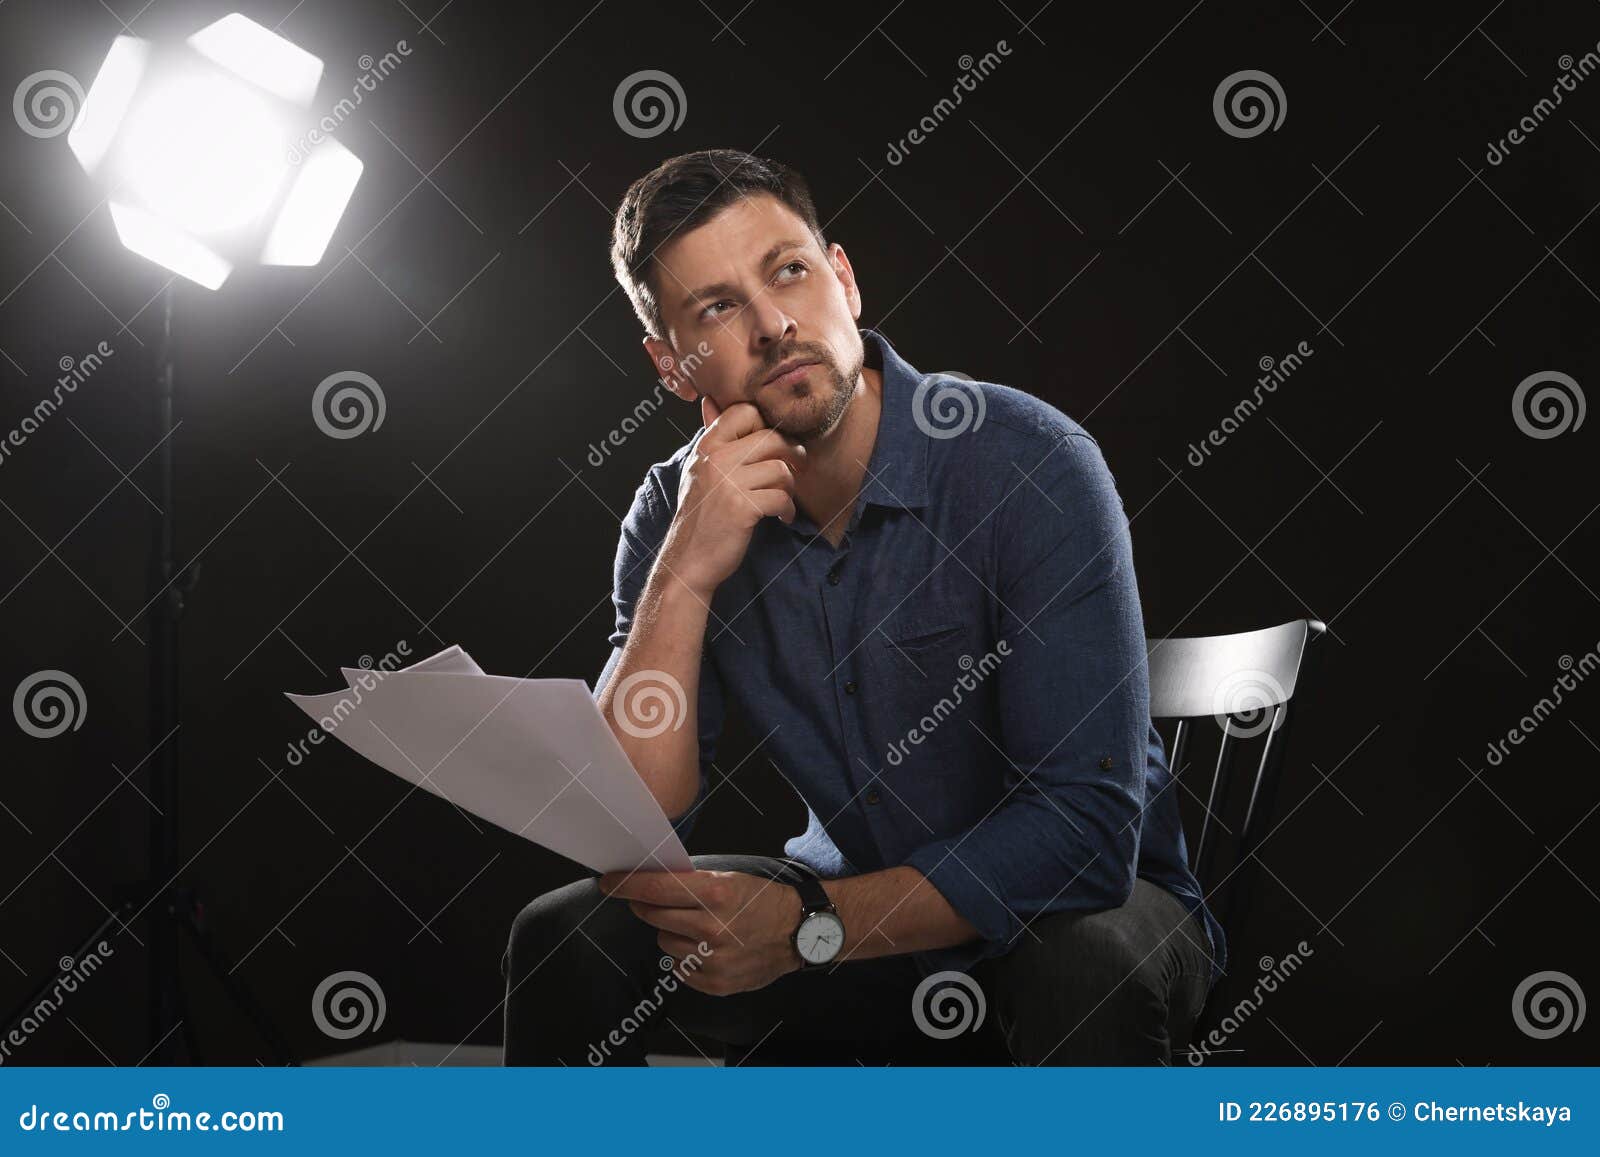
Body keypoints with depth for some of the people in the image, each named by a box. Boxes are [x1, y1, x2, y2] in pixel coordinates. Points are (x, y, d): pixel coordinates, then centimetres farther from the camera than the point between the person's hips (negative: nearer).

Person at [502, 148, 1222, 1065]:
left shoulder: (1030, 466, -23)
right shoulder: (679, 514, -8)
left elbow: (1086, 827, -26)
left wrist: (810, 924, -30)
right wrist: (686, 577, -26)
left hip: (1078, 907, -3)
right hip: (865, 912, 4)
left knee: (1091, 967, -37)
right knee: (563, 943, -14)